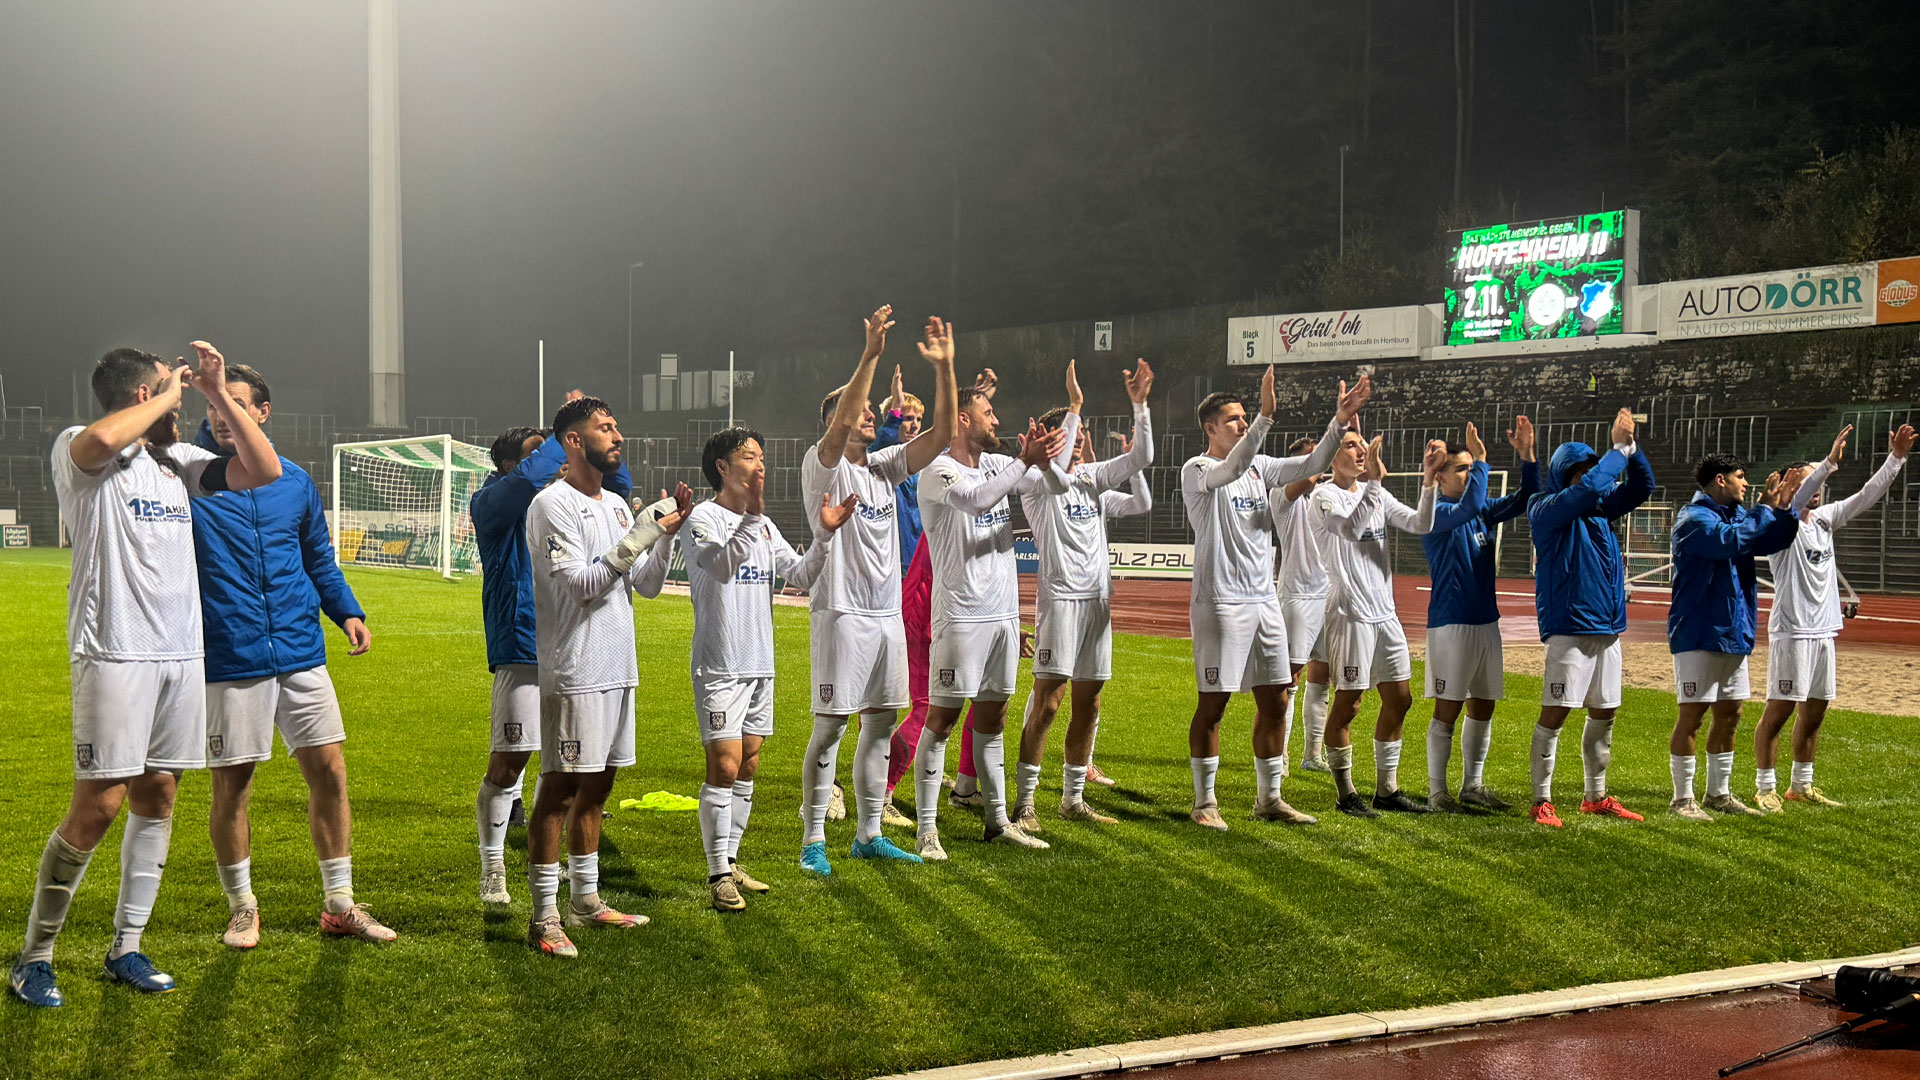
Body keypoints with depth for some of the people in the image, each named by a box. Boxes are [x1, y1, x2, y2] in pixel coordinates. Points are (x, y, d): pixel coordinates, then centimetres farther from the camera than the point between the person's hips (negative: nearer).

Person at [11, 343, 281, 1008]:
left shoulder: (179, 461, 15)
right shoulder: (79, 452, -4)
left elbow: (264, 472, 11)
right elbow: (104, 438, -29)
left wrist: (219, 397, 5)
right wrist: (169, 394, -14)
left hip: (181, 654, 7)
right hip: (114, 654, -7)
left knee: (157, 797, 9)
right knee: (99, 804, -8)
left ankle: (126, 948, 19)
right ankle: (34, 957, 4)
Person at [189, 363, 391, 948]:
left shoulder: (294, 481, 10)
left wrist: (347, 612, 6)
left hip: (301, 656, 3)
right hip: (228, 661, -3)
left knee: (329, 771, 3)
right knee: (231, 785, 4)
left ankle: (340, 905, 15)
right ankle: (242, 907, 21)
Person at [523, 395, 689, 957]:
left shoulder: (617, 505, 15)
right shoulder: (552, 504, -11)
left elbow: (647, 584, 14)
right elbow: (583, 583, -19)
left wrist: (667, 532, -1)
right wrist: (642, 533, -20)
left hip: (618, 668, 8)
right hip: (575, 672, -8)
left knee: (596, 785, 14)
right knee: (560, 788, -5)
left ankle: (585, 899, 24)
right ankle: (544, 917, -1)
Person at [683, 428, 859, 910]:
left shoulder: (764, 525, 14)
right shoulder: (702, 518, -9)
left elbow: (800, 575, 10)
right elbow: (722, 565, -27)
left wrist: (825, 534, -4)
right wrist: (751, 516, -38)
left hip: (760, 662, 8)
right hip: (719, 665, -8)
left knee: (747, 766, 12)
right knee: (724, 766, -10)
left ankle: (730, 861, 22)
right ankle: (718, 875, -5)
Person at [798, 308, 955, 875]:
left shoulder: (886, 465, 13)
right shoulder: (821, 464, -5)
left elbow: (941, 430, 5)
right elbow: (841, 424, -26)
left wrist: (944, 367, -6)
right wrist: (870, 354, -31)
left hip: (888, 612, 7)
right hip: (841, 611, -7)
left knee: (881, 722, 10)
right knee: (831, 726, -5)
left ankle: (869, 833, 19)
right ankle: (813, 840, 2)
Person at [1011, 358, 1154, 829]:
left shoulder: (1093, 477, 15)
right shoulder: (1034, 481, -3)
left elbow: (1141, 458, 9)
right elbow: (1057, 475, -25)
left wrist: (1139, 405, -1)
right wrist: (1075, 406, -23)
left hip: (1098, 597, 7)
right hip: (1060, 597, -7)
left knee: (1088, 704, 10)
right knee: (1046, 702, -9)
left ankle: (1073, 798, 18)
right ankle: (1024, 800, -4)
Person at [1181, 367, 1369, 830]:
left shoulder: (1259, 466, 13)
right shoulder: (1196, 470, -8)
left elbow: (1308, 466, 7)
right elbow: (1232, 468, -28)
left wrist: (1339, 422, -7)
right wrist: (1266, 416, -38)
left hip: (1264, 599, 7)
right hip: (1221, 601, -7)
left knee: (1274, 701, 10)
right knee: (1213, 704, -1)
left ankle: (1269, 798, 20)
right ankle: (1204, 802, 8)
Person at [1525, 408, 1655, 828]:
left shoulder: (1599, 508, 14)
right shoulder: (1547, 510, -8)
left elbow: (1641, 487, 16)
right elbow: (1589, 488, -24)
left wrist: (1631, 447, 0)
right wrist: (1620, 450, -13)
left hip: (1608, 627, 8)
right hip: (1569, 627, -8)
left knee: (1604, 713, 14)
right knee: (1555, 713, -8)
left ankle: (1596, 796, 25)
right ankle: (1541, 800, -2)